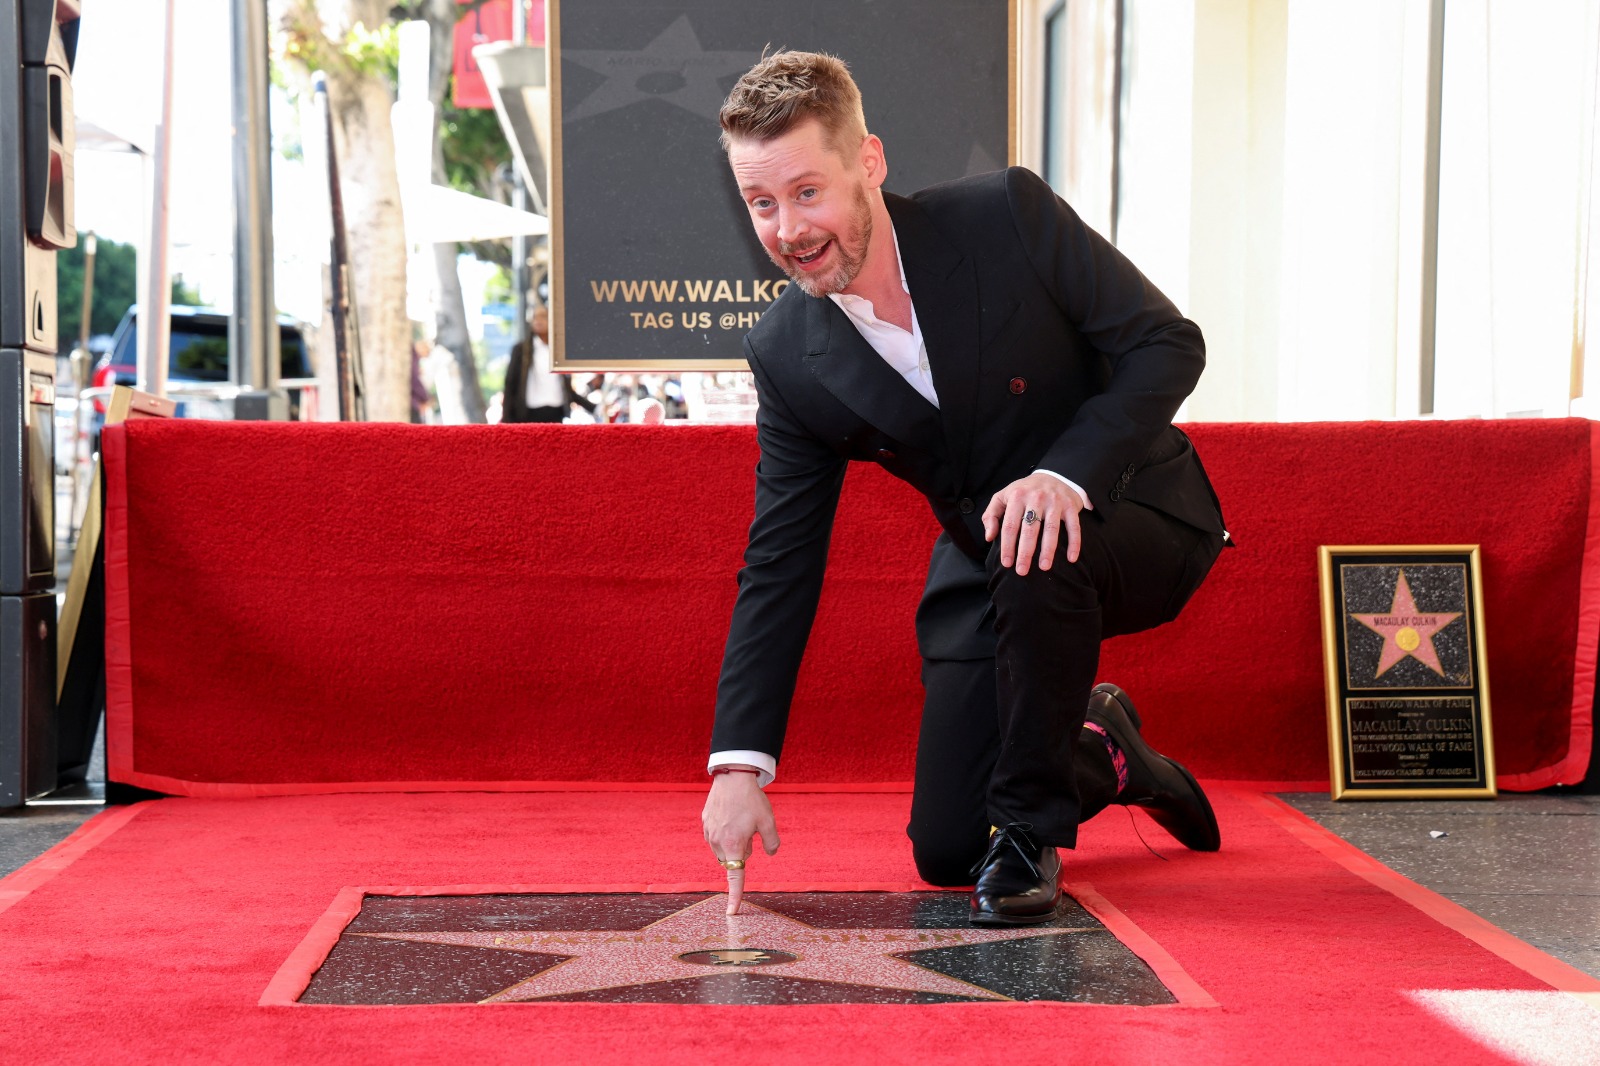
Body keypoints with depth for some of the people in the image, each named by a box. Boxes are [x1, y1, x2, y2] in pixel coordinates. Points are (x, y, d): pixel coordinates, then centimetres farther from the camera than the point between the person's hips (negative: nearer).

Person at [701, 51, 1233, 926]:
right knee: (943, 853, -3)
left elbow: (1166, 342, -16)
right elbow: (780, 566, -7)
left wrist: (1065, 474, -33)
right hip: (982, 569, 4)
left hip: (1134, 519, -4)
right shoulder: (787, 357, -10)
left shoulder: (1005, 215, -20)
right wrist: (740, 764, -15)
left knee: (1035, 555, -39)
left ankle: (1029, 829, -16)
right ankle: (1096, 750, 29)